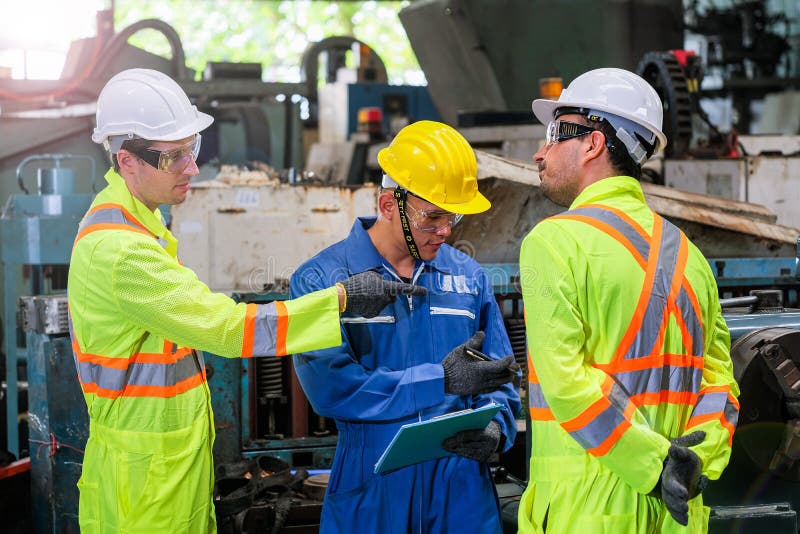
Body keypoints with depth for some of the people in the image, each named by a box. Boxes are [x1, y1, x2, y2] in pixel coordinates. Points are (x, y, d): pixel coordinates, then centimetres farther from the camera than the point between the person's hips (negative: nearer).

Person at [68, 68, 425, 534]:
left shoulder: (130, 220, 9)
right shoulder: (118, 250, -25)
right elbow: (226, 326, -28)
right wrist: (343, 297, -27)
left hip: (179, 451, 10)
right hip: (146, 468, -10)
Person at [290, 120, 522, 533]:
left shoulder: (468, 277, 8)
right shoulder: (320, 280, -5)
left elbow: (496, 378, 9)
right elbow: (330, 386, -18)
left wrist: (496, 428, -13)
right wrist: (440, 380, -20)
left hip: (461, 490, 3)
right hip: (369, 492, -3)